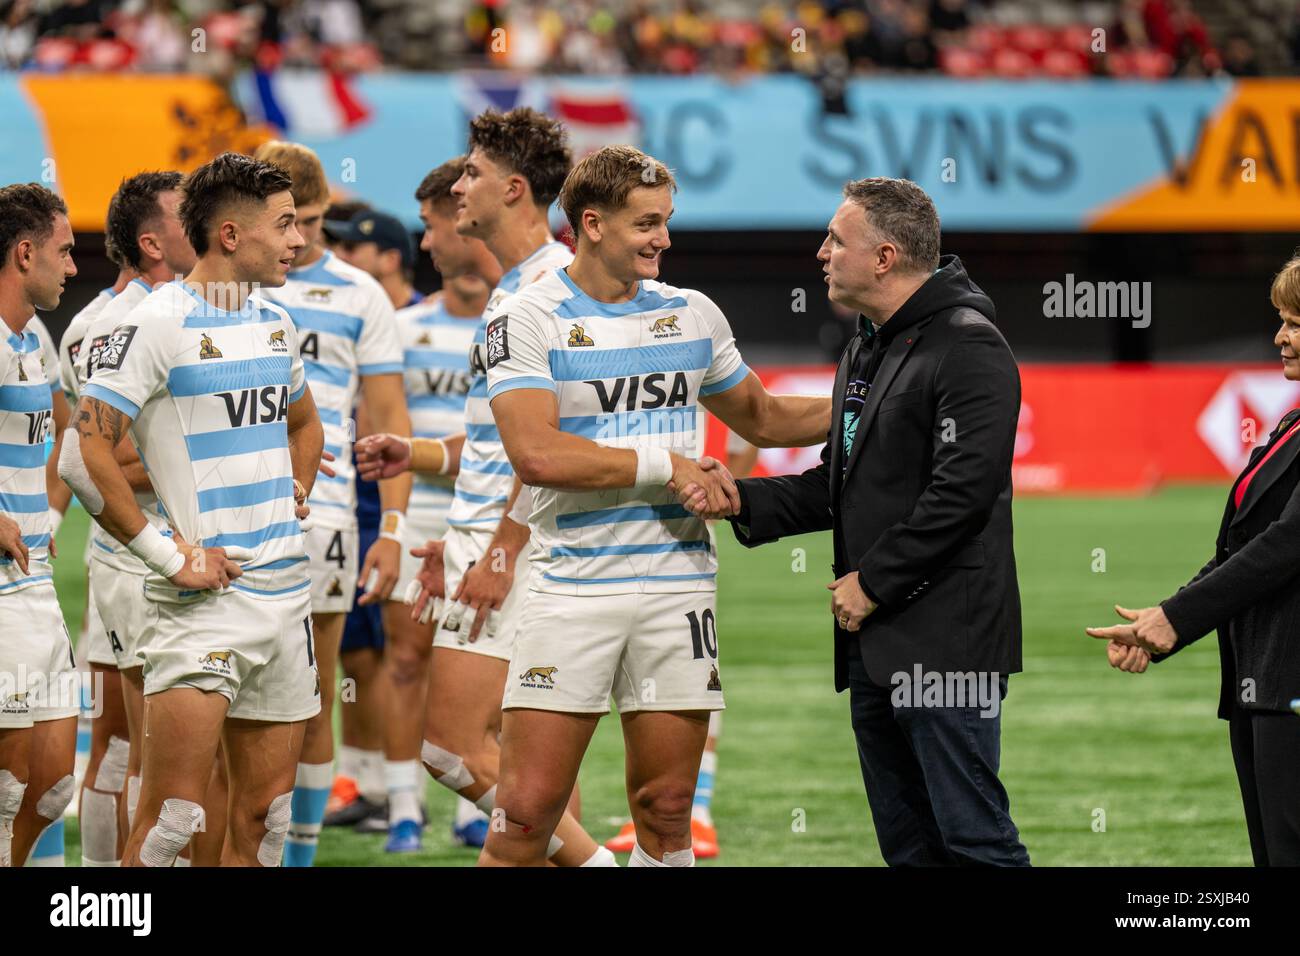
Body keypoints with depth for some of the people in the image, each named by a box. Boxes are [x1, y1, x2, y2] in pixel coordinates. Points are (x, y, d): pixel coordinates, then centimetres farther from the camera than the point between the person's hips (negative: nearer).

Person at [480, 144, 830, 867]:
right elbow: (537, 454, -17)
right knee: (526, 813, -8)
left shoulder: (693, 314, 11)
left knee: (666, 816, 4)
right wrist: (667, 467, -14)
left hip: (679, 586, 4)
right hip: (574, 587, -4)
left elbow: (761, 417, 26)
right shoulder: (528, 320, -4)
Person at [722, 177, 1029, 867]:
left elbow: (962, 492, -20)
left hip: (945, 640, -10)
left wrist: (873, 583, -16)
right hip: (874, 642, 10)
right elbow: (839, 486, 23)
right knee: (908, 845, 12)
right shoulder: (865, 351, 20)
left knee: (972, 836, -11)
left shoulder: (968, 349, -12)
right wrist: (743, 501, 6)